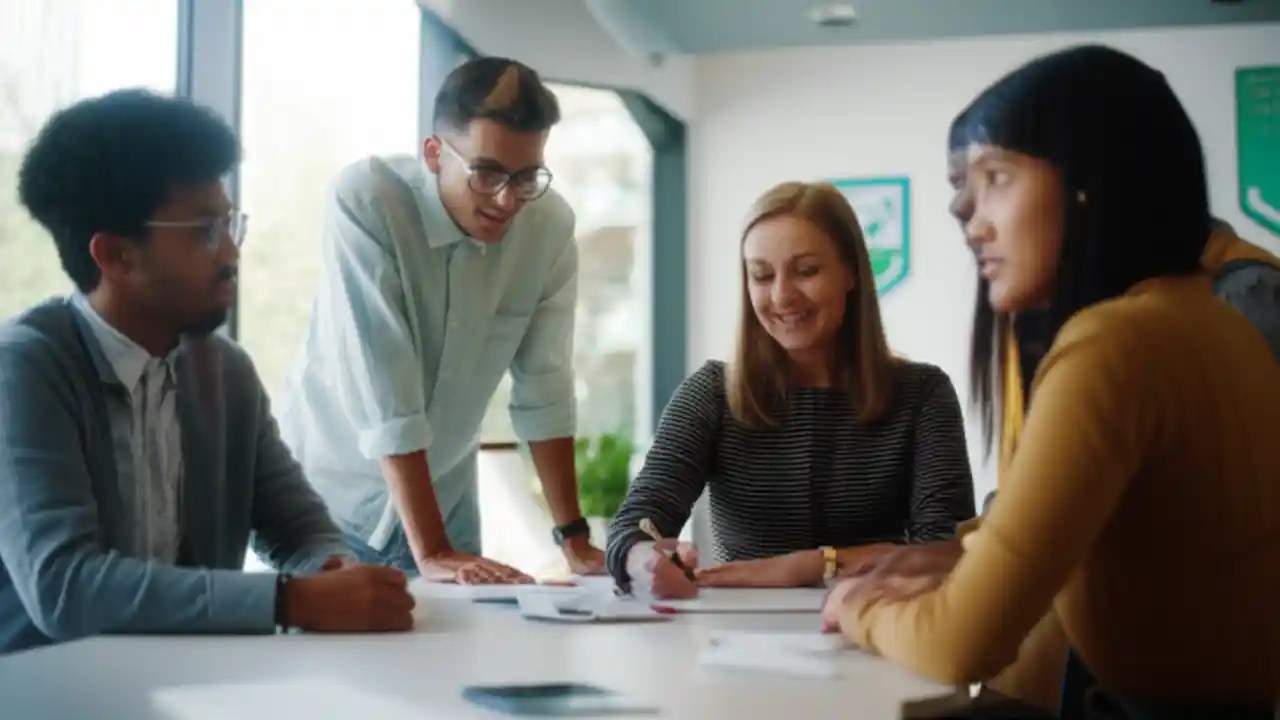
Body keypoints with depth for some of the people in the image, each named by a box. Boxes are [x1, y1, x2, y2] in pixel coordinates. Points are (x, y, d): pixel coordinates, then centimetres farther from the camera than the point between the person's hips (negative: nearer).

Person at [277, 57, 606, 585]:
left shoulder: (550, 225, -13)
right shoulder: (364, 201, -25)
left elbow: (544, 387, -7)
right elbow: (382, 393, -29)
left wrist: (574, 538, -9)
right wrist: (431, 552, -30)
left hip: (443, 495, 4)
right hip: (332, 488, -3)